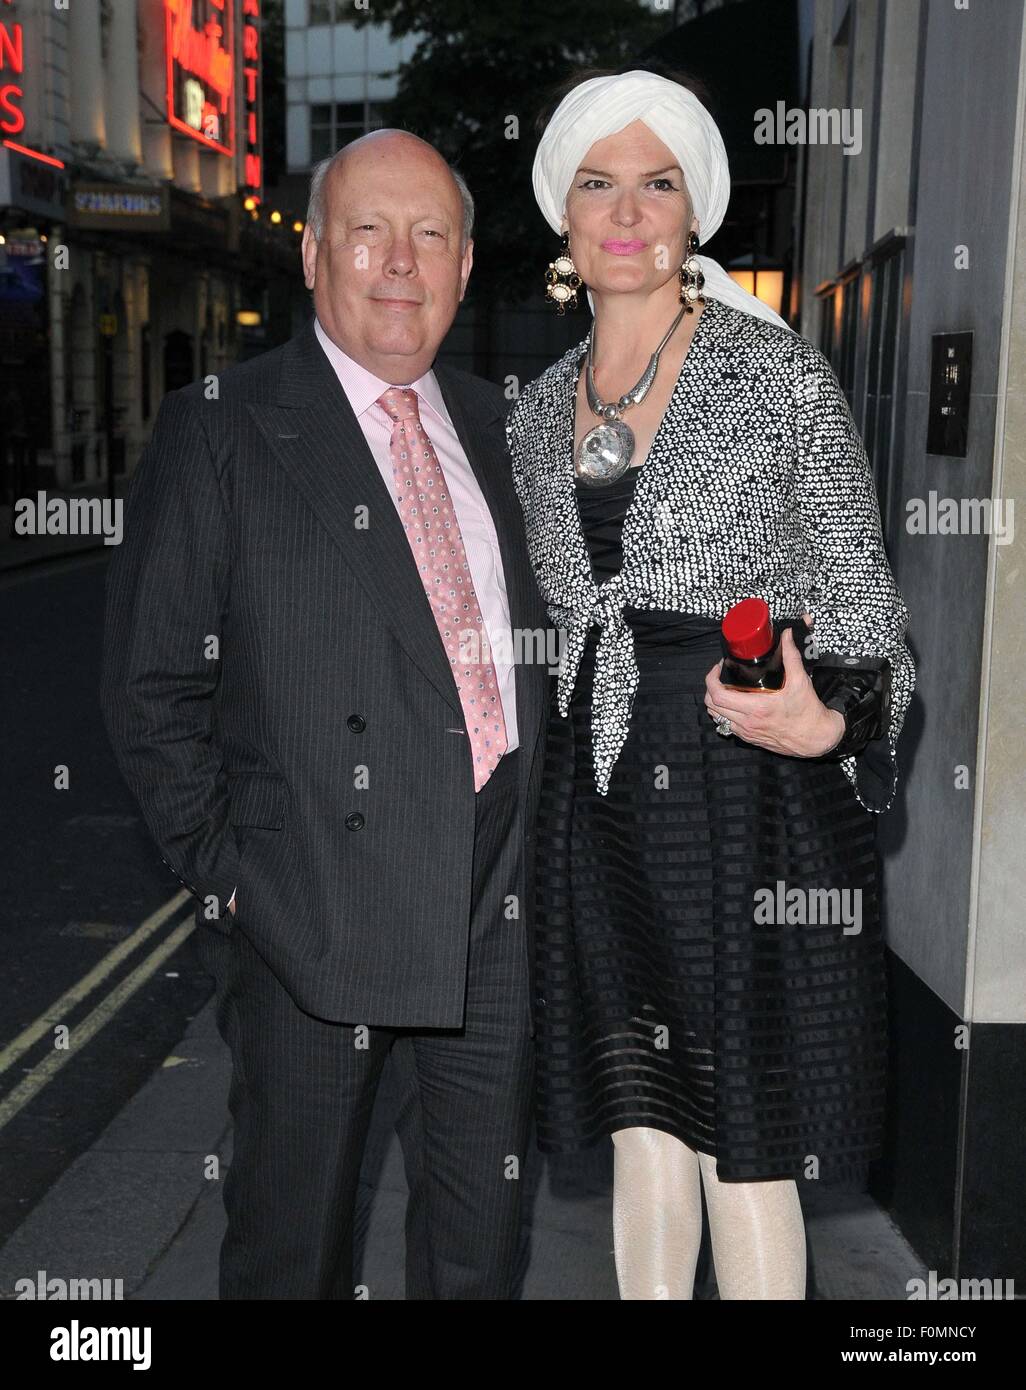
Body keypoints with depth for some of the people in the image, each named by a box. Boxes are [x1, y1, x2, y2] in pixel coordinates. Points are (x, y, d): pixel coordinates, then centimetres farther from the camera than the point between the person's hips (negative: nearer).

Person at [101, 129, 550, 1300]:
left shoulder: (496, 424, 11)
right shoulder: (219, 430, -5)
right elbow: (151, 686, -6)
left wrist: (535, 835, 9)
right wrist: (226, 871, -9)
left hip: (496, 904, 5)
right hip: (317, 911, -4)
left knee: (479, 1235, 19)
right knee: (292, 1243, 14)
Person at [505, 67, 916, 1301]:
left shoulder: (777, 369, -4)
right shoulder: (538, 412, 10)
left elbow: (858, 588, -3)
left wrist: (827, 720, -21)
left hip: (751, 785, -4)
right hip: (601, 797, 4)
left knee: (744, 1150, 5)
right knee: (642, 1134, 13)